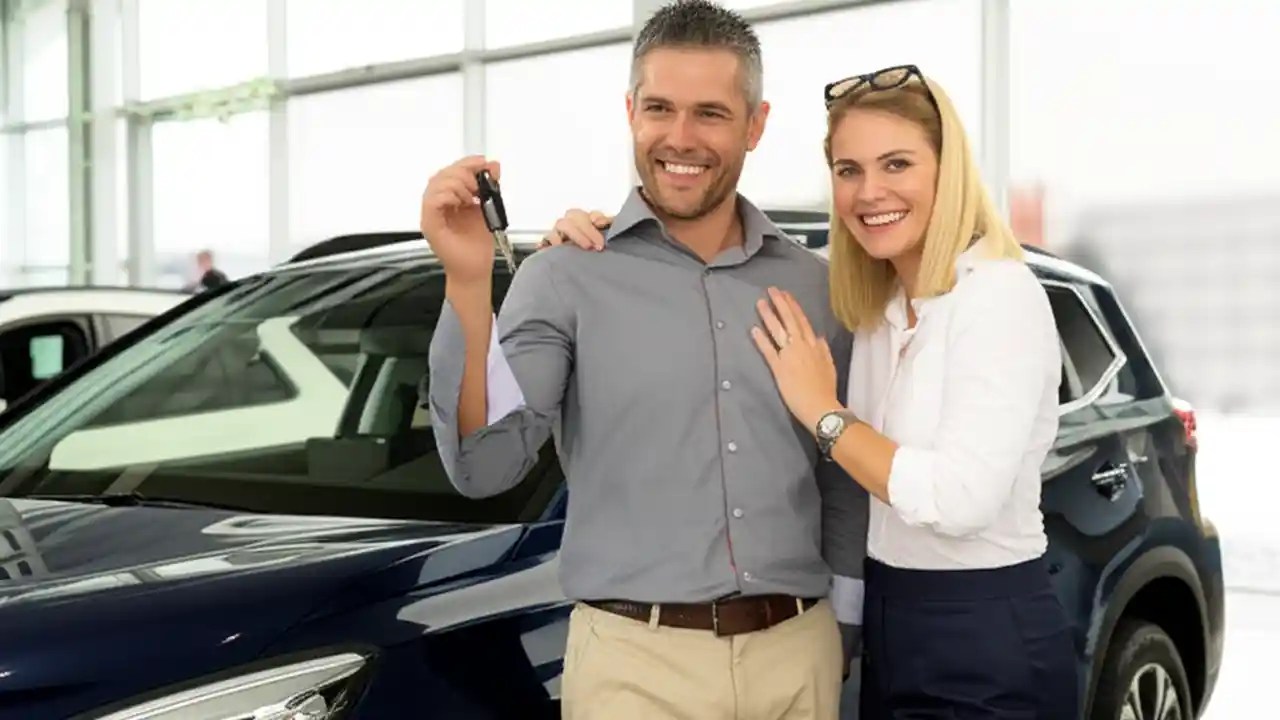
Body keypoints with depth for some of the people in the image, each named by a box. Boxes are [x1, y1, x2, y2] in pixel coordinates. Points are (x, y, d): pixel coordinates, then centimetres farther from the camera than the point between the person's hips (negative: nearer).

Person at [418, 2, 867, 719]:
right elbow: (486, 465, -14)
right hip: (636, 662, -3)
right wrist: (468, 283, -23)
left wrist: (851, 616, 13)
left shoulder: (815, 284, 6)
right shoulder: (567, 277, -4)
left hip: (800, 655, 3)